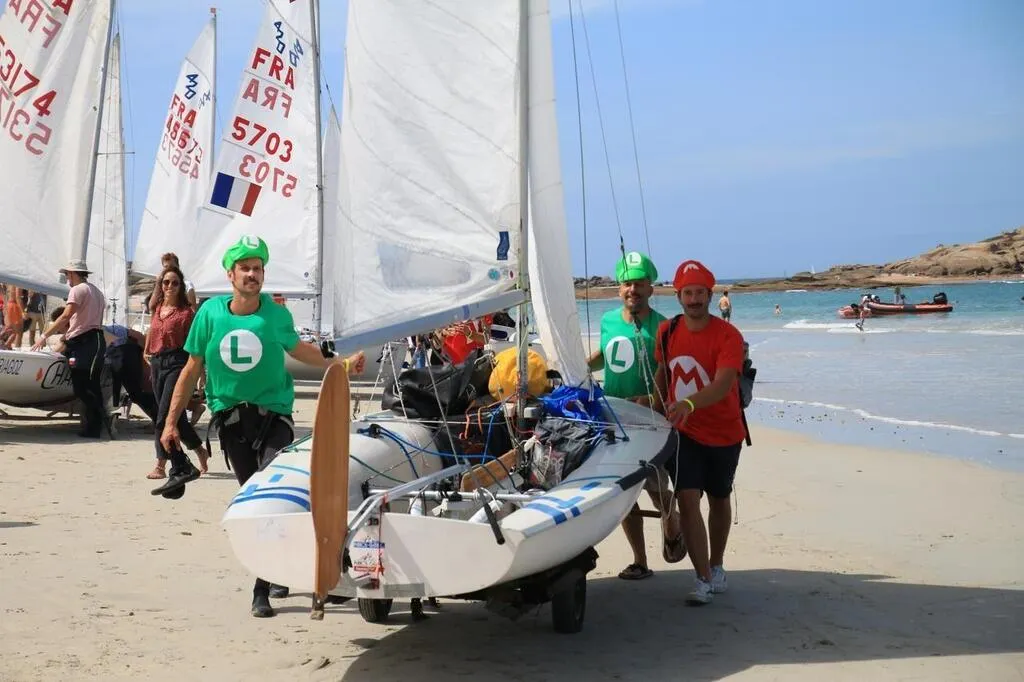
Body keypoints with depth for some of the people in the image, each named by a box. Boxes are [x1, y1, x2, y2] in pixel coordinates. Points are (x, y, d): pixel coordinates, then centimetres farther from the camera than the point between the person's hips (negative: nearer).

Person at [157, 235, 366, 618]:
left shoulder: (276, 315, -2)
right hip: (230, 420, 2)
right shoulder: (211, 313, -3)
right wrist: (171, 421, 7)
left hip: (272, 416, -2)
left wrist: (340, 364, 10)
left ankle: (262, 589, -15)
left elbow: (296, 349, 19)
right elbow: (193, 368, 6)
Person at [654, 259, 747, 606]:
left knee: (718, 500, 16)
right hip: (683, 432, 2)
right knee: (688, 500, -11)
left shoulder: (728, 336, -19)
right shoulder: (667, 332, -4)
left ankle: (716, 566, 37)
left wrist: (689, 404, -48)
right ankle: (704, 580, -7)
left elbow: (722, 384, -32)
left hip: (723, 434, -2)